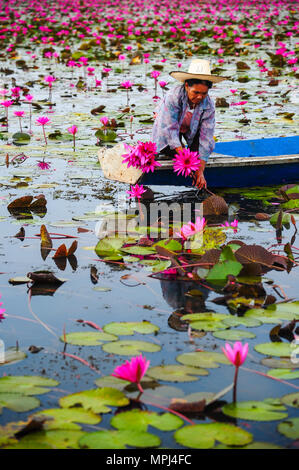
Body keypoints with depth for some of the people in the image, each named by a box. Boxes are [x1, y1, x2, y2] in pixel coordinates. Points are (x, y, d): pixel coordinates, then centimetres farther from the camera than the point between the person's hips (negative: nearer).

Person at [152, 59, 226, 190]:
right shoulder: (173, 96, -39)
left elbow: (206, 139, -30)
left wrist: (200, 171, -37)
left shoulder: (208, 105, -30)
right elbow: (170, 129, -38)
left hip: (191, 129, 2)